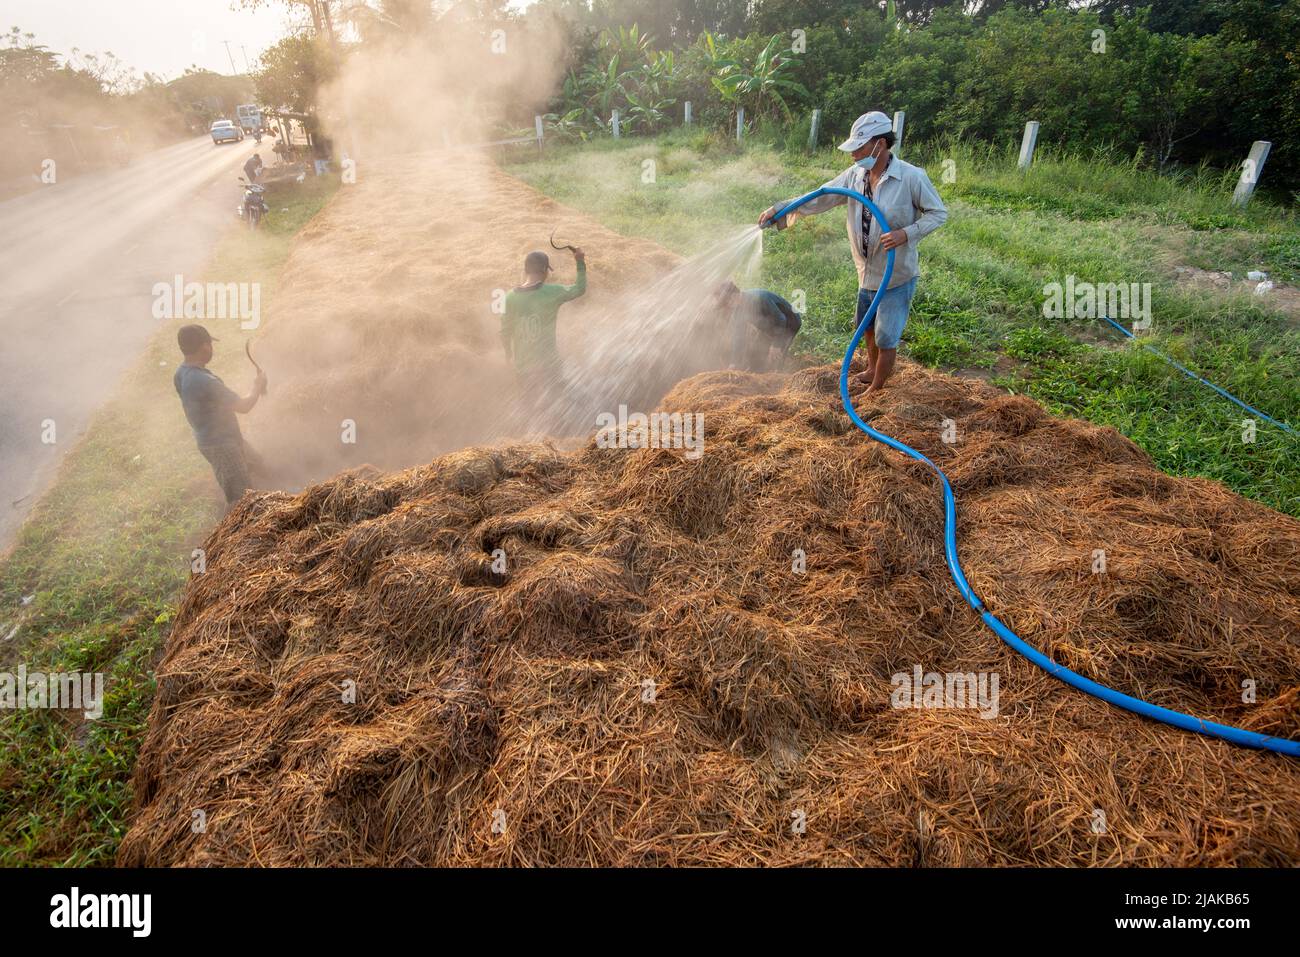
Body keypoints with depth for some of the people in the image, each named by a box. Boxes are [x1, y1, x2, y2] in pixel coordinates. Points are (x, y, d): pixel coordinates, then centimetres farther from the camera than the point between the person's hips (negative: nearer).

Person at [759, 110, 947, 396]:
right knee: (867, 327, 25)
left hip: (897, 276, -6)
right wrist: (779, 209, -9)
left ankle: (877, 389, 22)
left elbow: (939, 213, -12)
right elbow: (819, 199, 0)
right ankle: (873, 369, 50)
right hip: (867, 273, 6)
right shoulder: (855, 175, -5)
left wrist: (906, 234, -27)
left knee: (886, 337, 4)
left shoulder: (912, 177, -20)